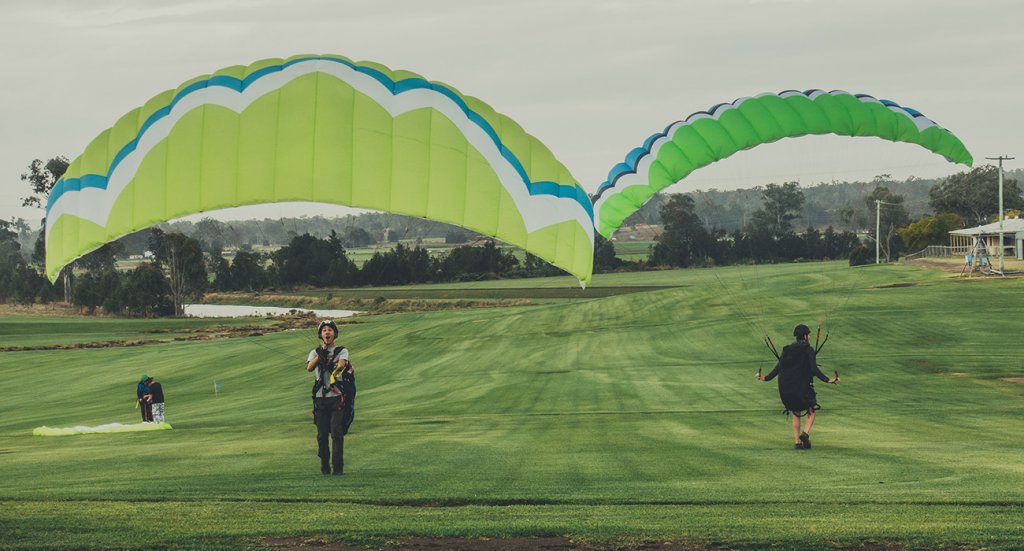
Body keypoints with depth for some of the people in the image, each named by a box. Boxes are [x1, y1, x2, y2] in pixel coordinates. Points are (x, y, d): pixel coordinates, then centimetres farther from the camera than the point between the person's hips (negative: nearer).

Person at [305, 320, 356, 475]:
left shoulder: (342, 351, 6)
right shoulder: (315, 352, 11)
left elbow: (342, 363, -15)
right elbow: (309, 367, -10)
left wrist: (338, 366, -32)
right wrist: (320, 356, -23)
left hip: (337, 397, -2)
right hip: (320, 398, 2)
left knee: (337, 433, -8)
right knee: (322, 435, 3)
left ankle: (338, 466, -6)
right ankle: (324, 465, 13)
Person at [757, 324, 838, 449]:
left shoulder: (787, 350, 7)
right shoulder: (808, 350, -6)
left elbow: (778, 368, 4)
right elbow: (814, 369, -15)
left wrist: (766, 378, 14)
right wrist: (827, 380, -16)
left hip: (785, 387, 4)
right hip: (803, 386, -4)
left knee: (796, 414, 17)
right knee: (811, 411, 12)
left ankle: (797, 441, 9)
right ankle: (805, 433, -12)